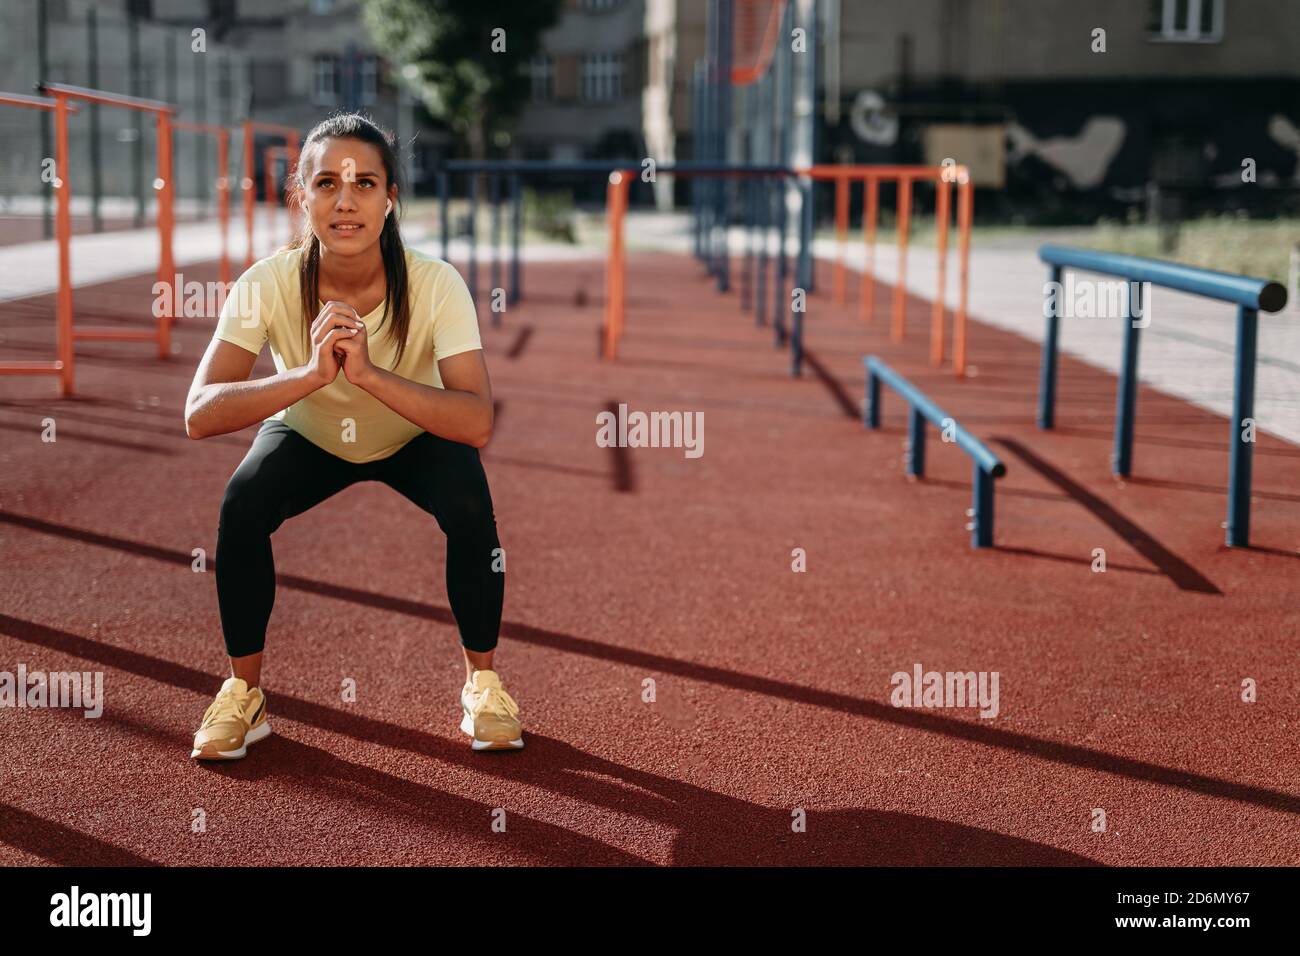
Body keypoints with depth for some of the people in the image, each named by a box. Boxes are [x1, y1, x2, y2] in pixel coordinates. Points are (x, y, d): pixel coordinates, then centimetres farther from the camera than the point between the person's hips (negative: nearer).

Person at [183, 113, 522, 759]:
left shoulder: (436, 283, -30)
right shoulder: (268, 283, -28)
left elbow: (477, 422, -38)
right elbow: (198, 415, -36)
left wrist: (369, 373, -50)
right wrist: (312, 373, -49)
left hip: (417, 439, -1)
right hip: (308, 439, 1)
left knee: (469, 503, -29)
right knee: (241, 504, -27)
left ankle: (482, 681, -4)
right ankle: (244, 692, -4)